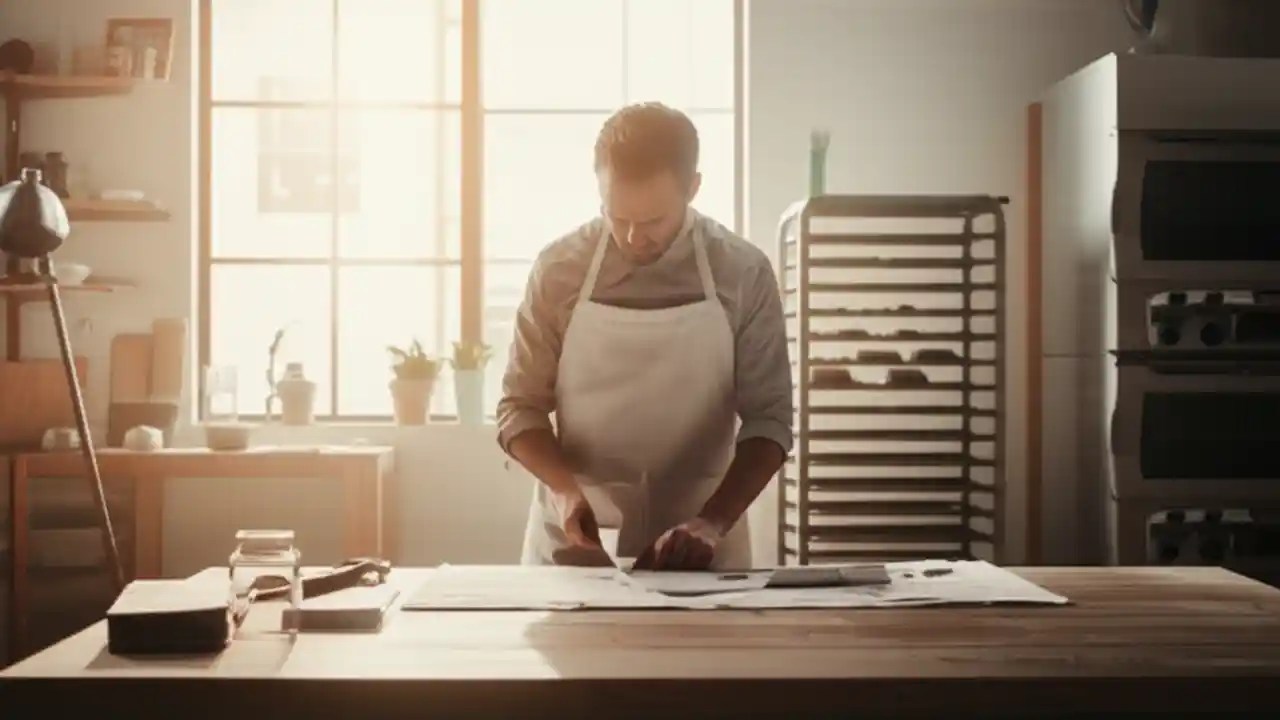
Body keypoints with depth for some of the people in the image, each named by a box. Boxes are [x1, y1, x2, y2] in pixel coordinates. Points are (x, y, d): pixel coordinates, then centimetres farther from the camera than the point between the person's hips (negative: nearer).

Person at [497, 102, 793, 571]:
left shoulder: (744, 273, -3)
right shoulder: (559, 269, -3)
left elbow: (767, 418, -2)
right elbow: (519, 409, 2)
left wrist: (713, 522, -16)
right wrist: (567, 489, -15)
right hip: (573, 544, 0)